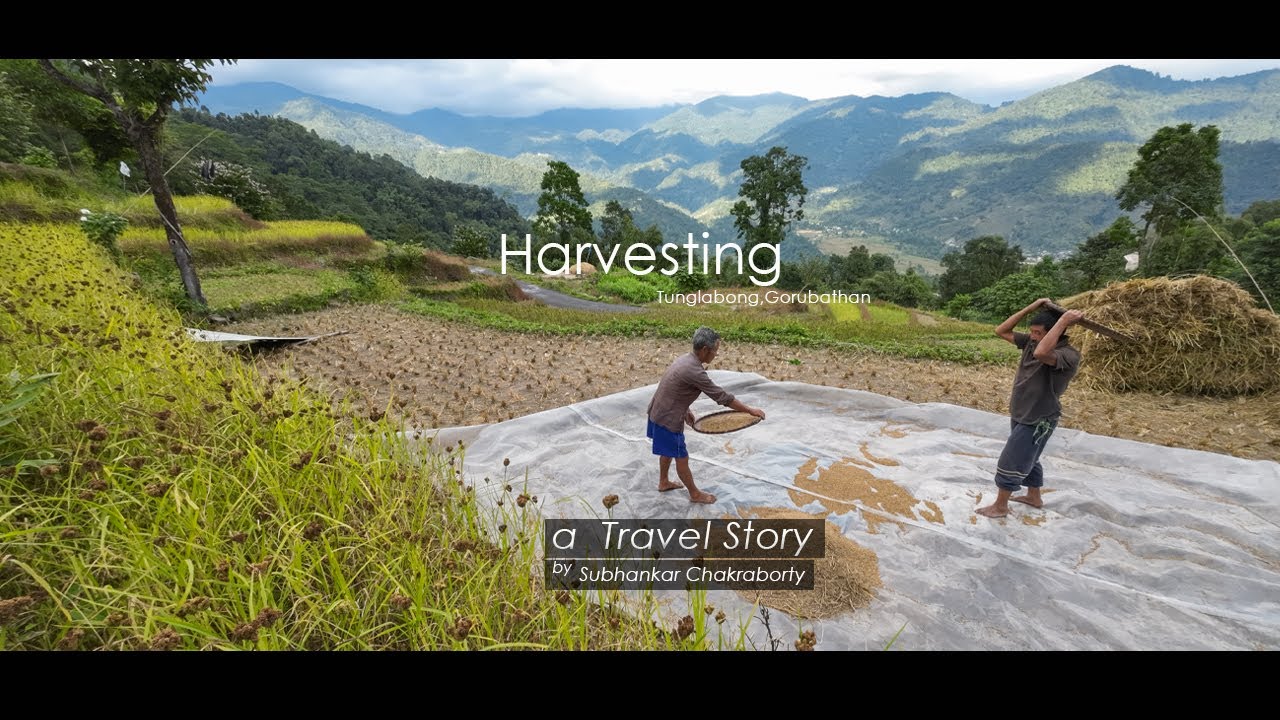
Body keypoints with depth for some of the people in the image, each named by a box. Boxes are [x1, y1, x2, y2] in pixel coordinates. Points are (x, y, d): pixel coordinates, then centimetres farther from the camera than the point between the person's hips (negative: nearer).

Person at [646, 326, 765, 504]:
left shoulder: (685, 359, 3)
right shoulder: (694, 372, -27)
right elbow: (722, 397, -24)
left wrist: (685, 411, 20)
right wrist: (750, 410, -16)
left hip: (659, 412, 10)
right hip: (667, 419, -9)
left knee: (668, 452, 27)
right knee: (681, 458, 8)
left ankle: (663, 483, 45)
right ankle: (695, 494, 25)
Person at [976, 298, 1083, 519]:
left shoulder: (1069, 355, -26)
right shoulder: (1031, 342, -4)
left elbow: (1041, 353, -47)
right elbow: (1002, 331, 0)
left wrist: (1063, 320, -38)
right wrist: (1031, 308, -9)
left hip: (1038, 421, -8)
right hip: (1021, 415, 8)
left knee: (1010, 464, 1)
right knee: (1027, 459, 25)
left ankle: (1000, 506, 17)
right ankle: (1034, 497, 44)